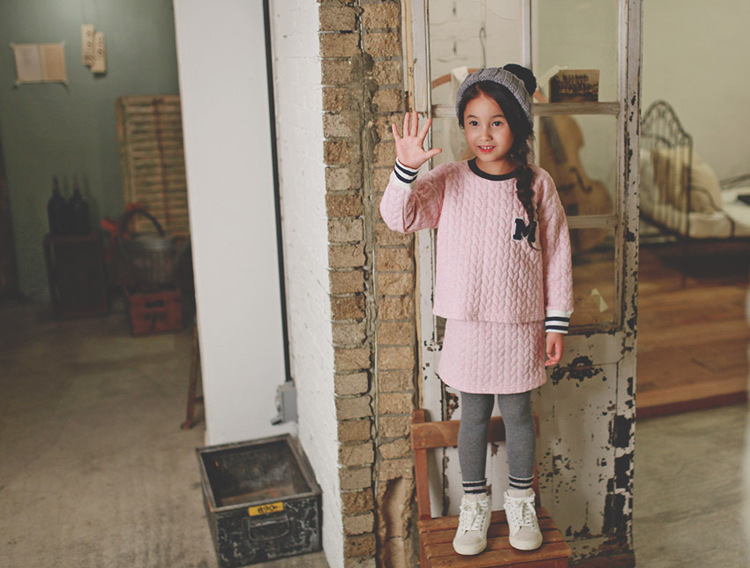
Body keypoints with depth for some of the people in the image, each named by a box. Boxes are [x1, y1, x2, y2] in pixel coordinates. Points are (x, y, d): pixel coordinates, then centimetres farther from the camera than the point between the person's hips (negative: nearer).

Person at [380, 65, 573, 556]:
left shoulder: (538, 185, -5)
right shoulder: (449, 182, -4)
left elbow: (557, 256, 0)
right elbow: (398, 217, -12)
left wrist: (556, 323, -1)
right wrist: (406, 168, -29)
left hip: (522, 324, 0)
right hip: (468, 325, 0)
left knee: (518, 413, 13)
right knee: (473, 416, 12)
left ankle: (521, 500, 35)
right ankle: (475, 504, 31)